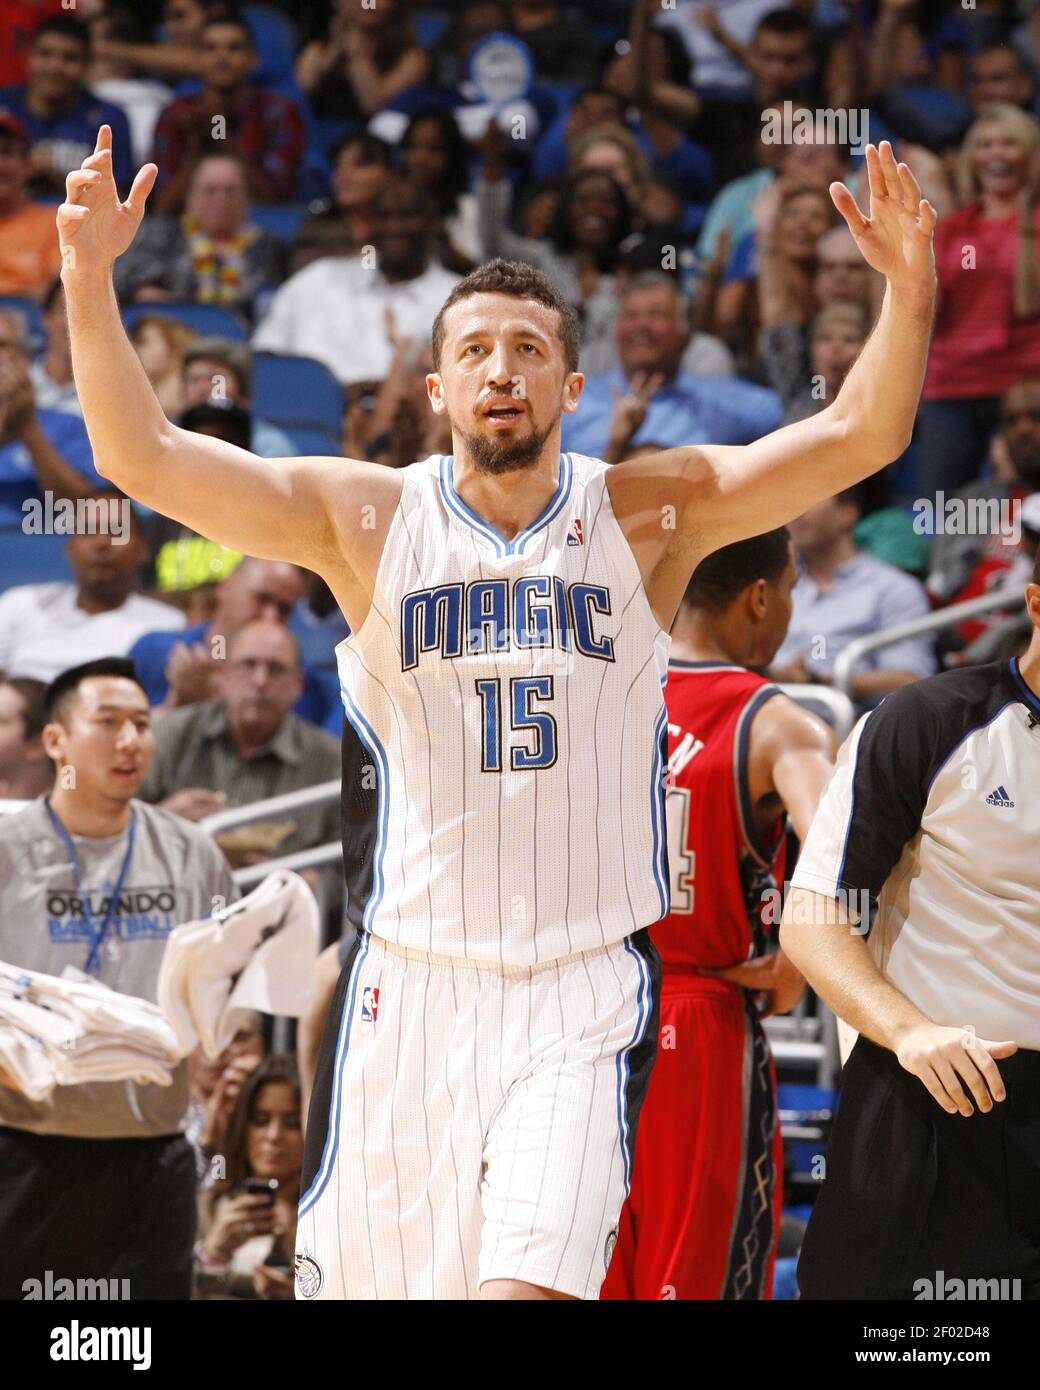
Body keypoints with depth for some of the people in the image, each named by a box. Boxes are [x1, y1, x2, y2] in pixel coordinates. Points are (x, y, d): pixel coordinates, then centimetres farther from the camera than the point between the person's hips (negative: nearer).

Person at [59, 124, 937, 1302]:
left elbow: (855, 438, -6)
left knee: (531, 1282, -17)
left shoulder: (647, 514, 2)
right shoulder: (366, 519, 1)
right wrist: (90, 279, -21)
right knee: (360, 1277, 5)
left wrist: (908, 290, -23)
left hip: (585, 986, -1)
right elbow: (142, 457, -7)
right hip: (413, 975, 1)